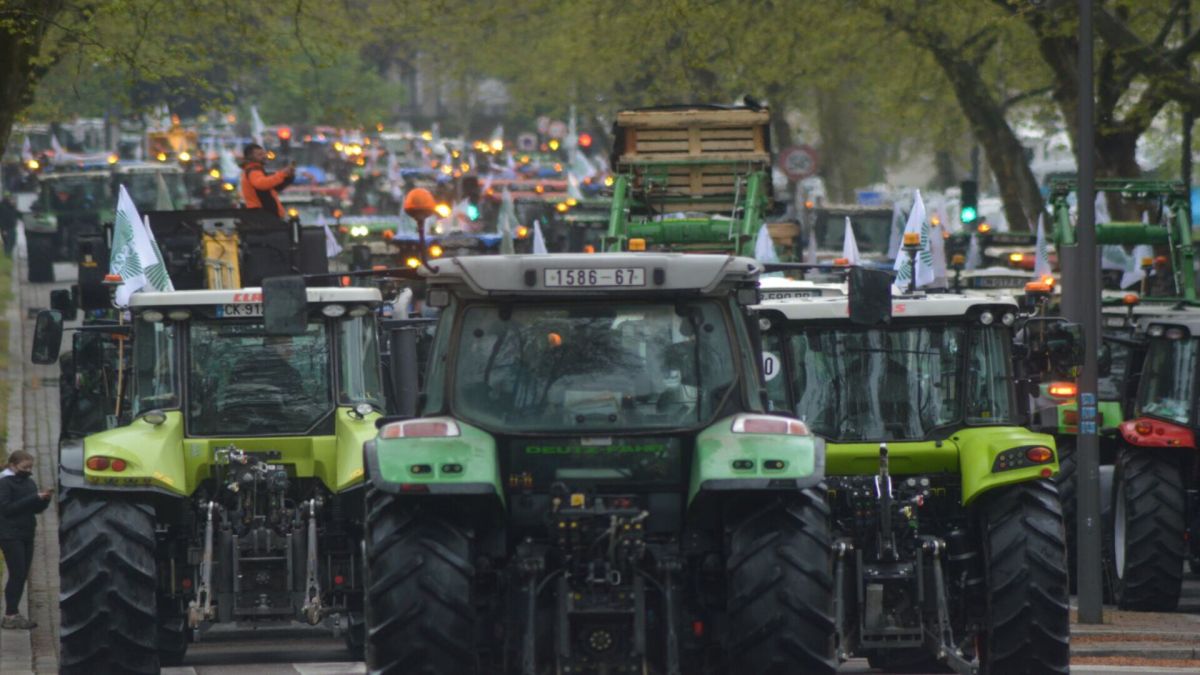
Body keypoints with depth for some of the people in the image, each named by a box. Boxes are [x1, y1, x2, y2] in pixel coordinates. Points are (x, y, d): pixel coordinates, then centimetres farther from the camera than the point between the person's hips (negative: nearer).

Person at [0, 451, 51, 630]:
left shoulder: (29, 483, 12)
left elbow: (37, 509, 14)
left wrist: (44, 499, -8)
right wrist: (33, 498, -21)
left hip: (26, 534, 8)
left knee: (22, 575, 7)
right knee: (17, 574, -11)